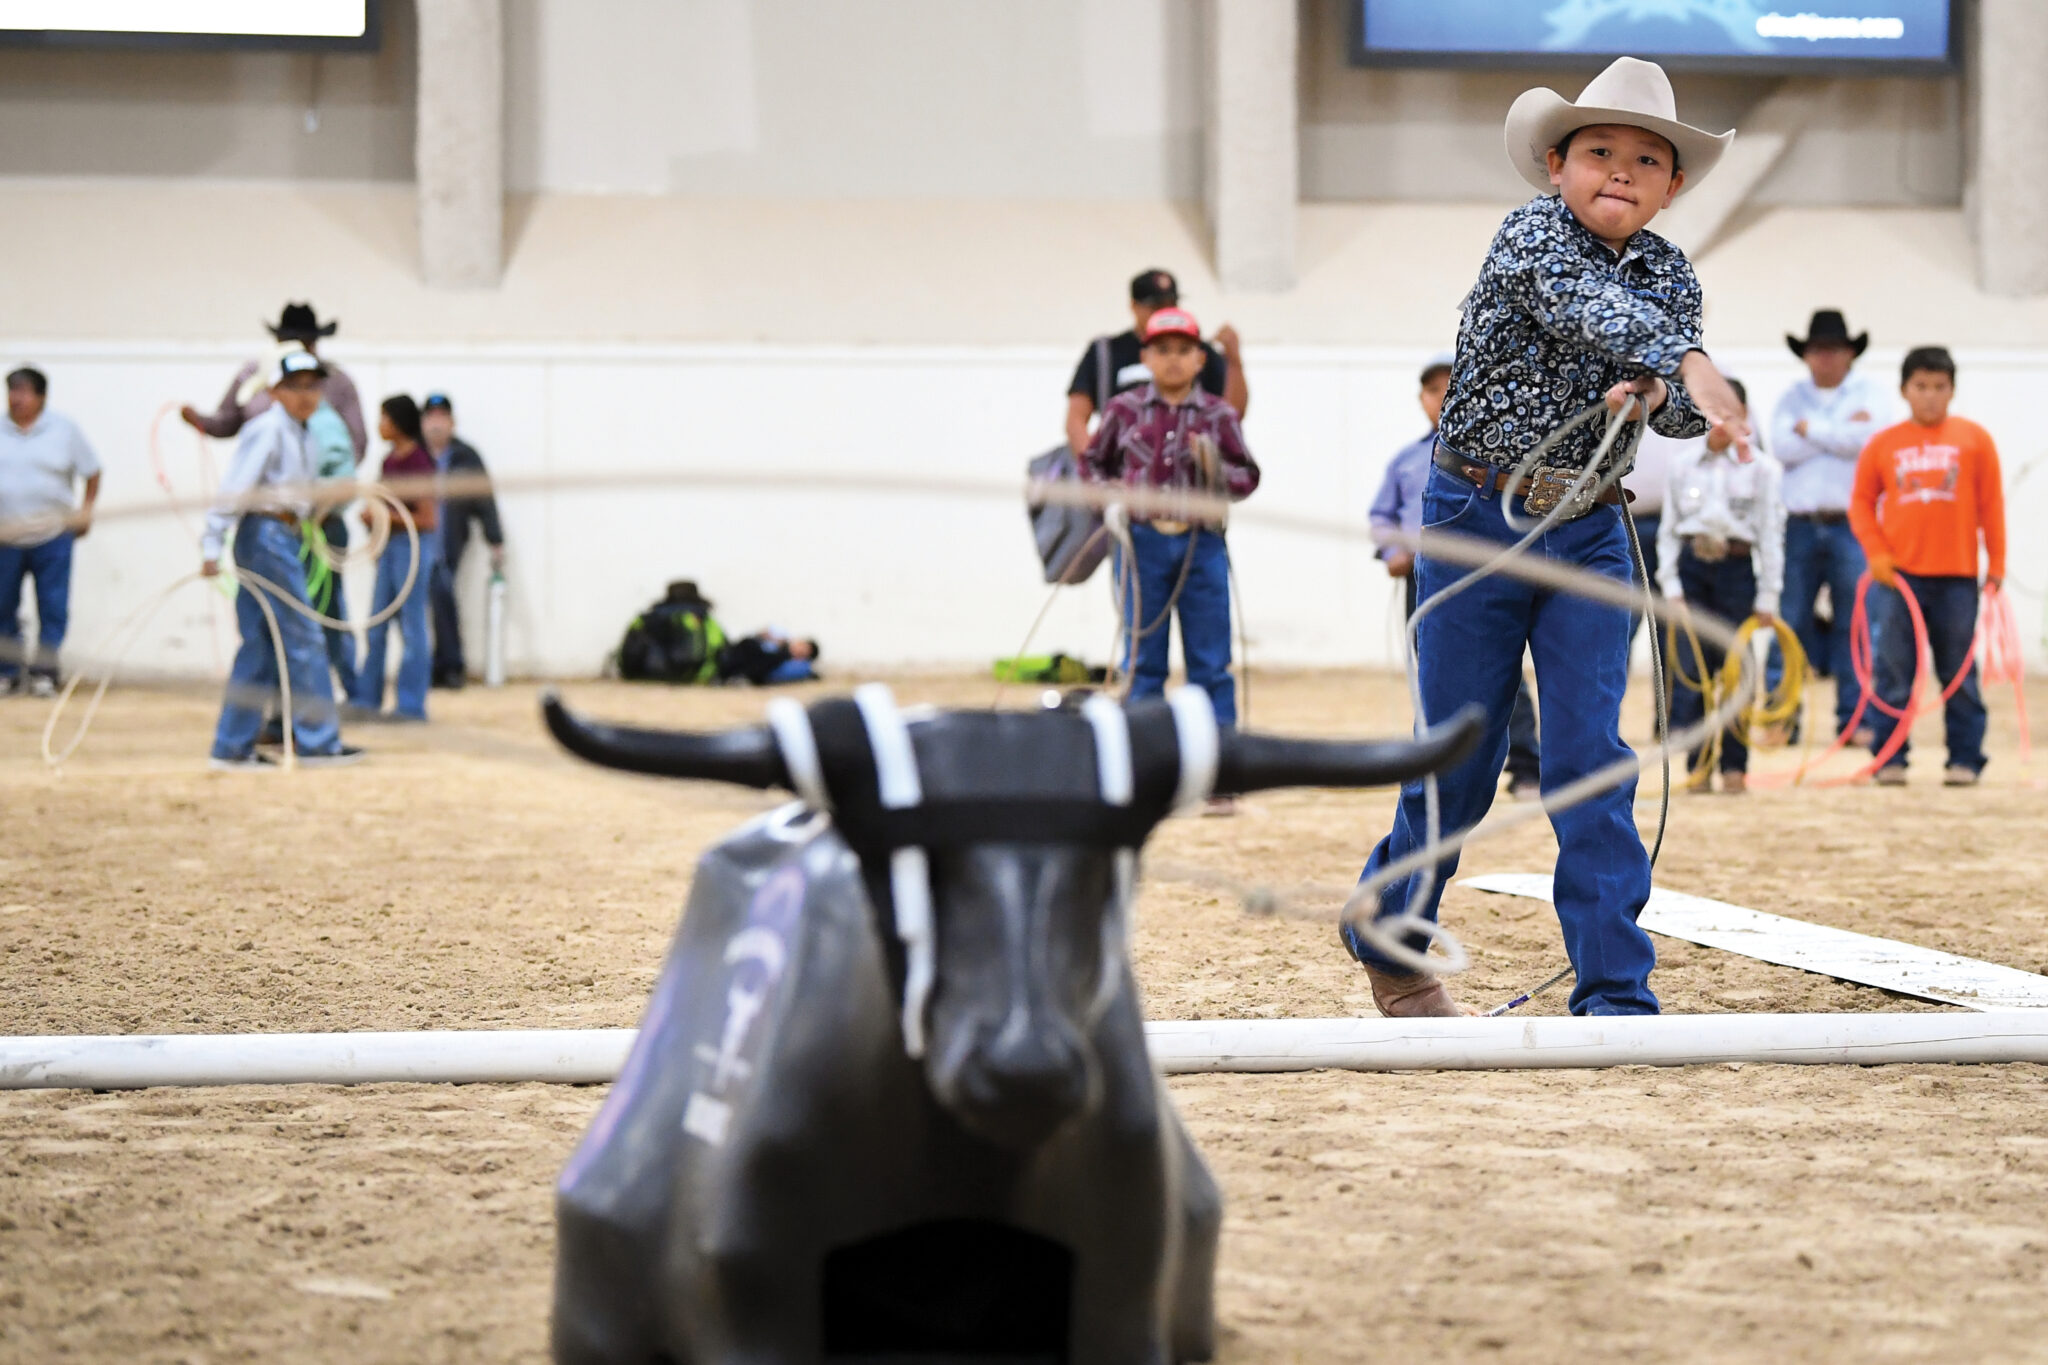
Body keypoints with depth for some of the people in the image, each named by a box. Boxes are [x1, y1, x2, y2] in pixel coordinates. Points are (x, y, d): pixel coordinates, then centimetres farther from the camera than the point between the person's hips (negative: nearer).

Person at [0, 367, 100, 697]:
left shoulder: (64, 429, 2)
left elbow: (91, 472, 8)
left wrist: (87, 509, -1)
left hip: (52, 536, -1)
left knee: (52, 608, 0)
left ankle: (44, 672, 8)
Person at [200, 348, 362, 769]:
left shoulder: (302, 434, 15)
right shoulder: (268, 429, -13)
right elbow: (235, 487, -18)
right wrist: (212, 547, -22)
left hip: (283, 536, 10)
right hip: (266, 534, -10)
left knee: (260, 646, 9)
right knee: (302, 638, -4)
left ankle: (233, 746, 12)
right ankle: (318, 741, 3)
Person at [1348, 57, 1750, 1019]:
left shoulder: (1671, 274, 2)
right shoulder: (1533, 234, -13)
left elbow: (1688, 409, -8)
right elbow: (1589, 307, -34)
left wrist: (1654, 394, -32)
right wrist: (1687, 362, -51)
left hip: (1590, 537, 3)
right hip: (1477, 518, -3)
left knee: (1591, 753, -6)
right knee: (1461, 759, 5)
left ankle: (1614, 989, -5)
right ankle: (1387, 934, 30)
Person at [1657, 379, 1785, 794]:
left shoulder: (1761, 468, 2)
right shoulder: (1682, 464, 8)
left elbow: (1771, 535, 2)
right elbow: (1669, 529, 10)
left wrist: (1767, 598, -2)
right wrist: (1671, 585, 1)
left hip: (1737, 570, -1)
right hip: (1692, 569, 1)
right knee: (1691, 666, -6)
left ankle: (1734, 764, 5)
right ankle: (1698, 763, -3)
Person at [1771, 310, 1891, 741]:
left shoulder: (1870, 392, 7)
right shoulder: (1793, 398, 15)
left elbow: (1862, 437, -12)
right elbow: (1782, 447, -3)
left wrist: (1810, 429, -3)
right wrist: (1838, 431, -7)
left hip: (1853, 525, -2)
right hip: (1801, 524, 2)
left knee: (1855, 622, -2)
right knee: (1790, 621, -2)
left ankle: (1853, 717, 3)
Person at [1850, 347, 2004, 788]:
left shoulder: (1974, 440, 4)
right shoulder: (1883, 444, 5)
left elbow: (1991, 505, 5)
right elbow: (1861, 502, 9)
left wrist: (1995, 565, 1)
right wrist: (1876, 553, -4)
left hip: (1957, 576, 0)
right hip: (1899, 575, 0)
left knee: (1960, 673, 2)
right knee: (1894, 672, 2)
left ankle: (1965, 760, 7)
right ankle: (1889, 759, 7)